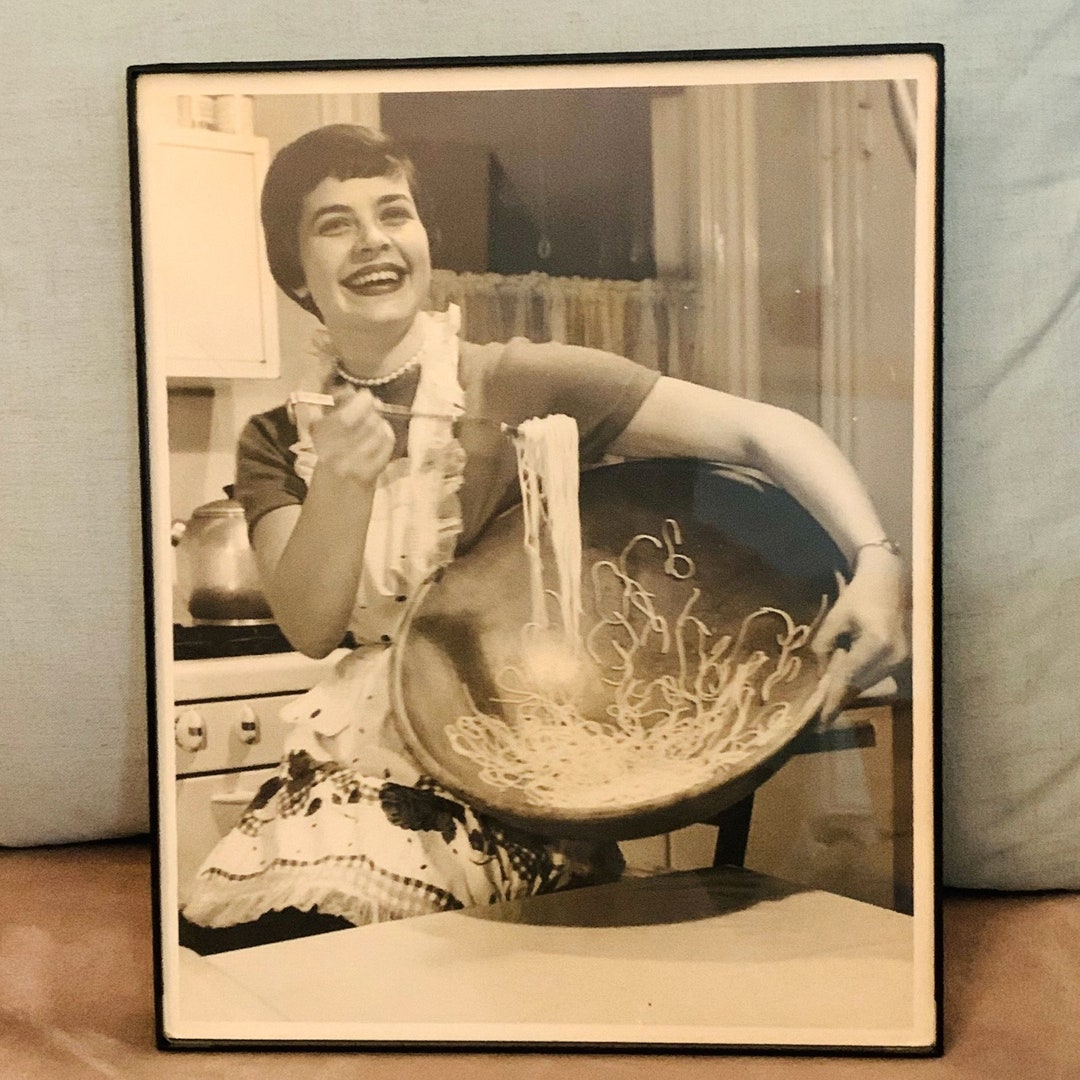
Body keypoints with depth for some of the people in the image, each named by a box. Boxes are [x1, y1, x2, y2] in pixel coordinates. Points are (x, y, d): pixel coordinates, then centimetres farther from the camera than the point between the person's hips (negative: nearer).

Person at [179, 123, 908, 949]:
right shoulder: (278, 441, 4)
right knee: (220, 915, -20)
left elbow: (764, 430, -16)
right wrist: (344, 482, -24)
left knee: (312, 915, -25)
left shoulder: (516, 385, -9)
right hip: (360, 764, 4)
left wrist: (876, 560, -31)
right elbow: (311, 628, -8)